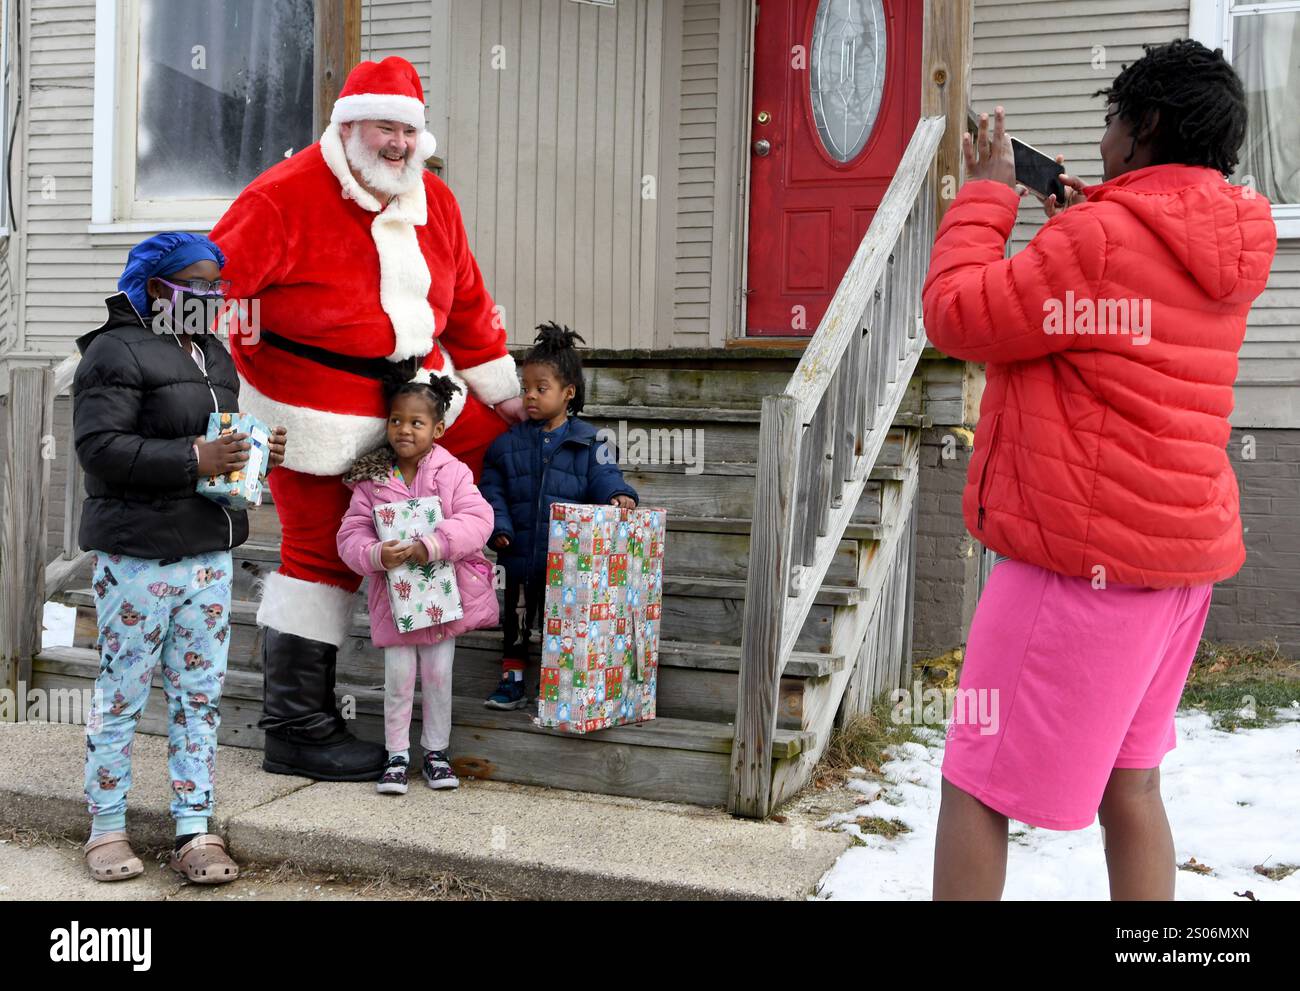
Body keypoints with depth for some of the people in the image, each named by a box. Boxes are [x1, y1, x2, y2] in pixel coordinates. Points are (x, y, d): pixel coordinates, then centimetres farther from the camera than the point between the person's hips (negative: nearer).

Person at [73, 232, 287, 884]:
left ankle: (194, 831, 16)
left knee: (200, 693, 8)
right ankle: (106, 828, 18)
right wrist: (193, 460, -24)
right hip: (137, 556, -7)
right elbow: (100, 449, -17)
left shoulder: (214, 356, 17)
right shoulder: (117, 353, -7)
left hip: (209, 552, 7)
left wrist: (257, 452, 7)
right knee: (122, 693, 3)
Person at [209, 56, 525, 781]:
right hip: (316, 412, -7)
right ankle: (296, 730, 10)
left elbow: (468, 305, 14)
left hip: (417, 389, 7)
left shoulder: (435, 201, 5)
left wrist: (503, 389, 17)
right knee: (322, 554, -2)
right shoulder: (284, 198, -16)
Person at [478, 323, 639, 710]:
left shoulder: (588, 442, -1)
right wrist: (499, 526, -8)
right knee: (516, 620, 12)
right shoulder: (508, 443, 5)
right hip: (521, 555, 2)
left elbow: (604, 476, -4)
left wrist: (618, 495, -26)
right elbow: (493, 489, 5)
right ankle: (512, 681, 25)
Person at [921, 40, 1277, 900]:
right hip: (1180, 546, 9)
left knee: (976, 787, 1)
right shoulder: (1219, 248, 11)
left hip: (1086, 551, -9)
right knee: (1129, 784, 16)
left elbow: (959, 317, -11)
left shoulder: (1102, 237, -16)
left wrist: (988, 194, 1)